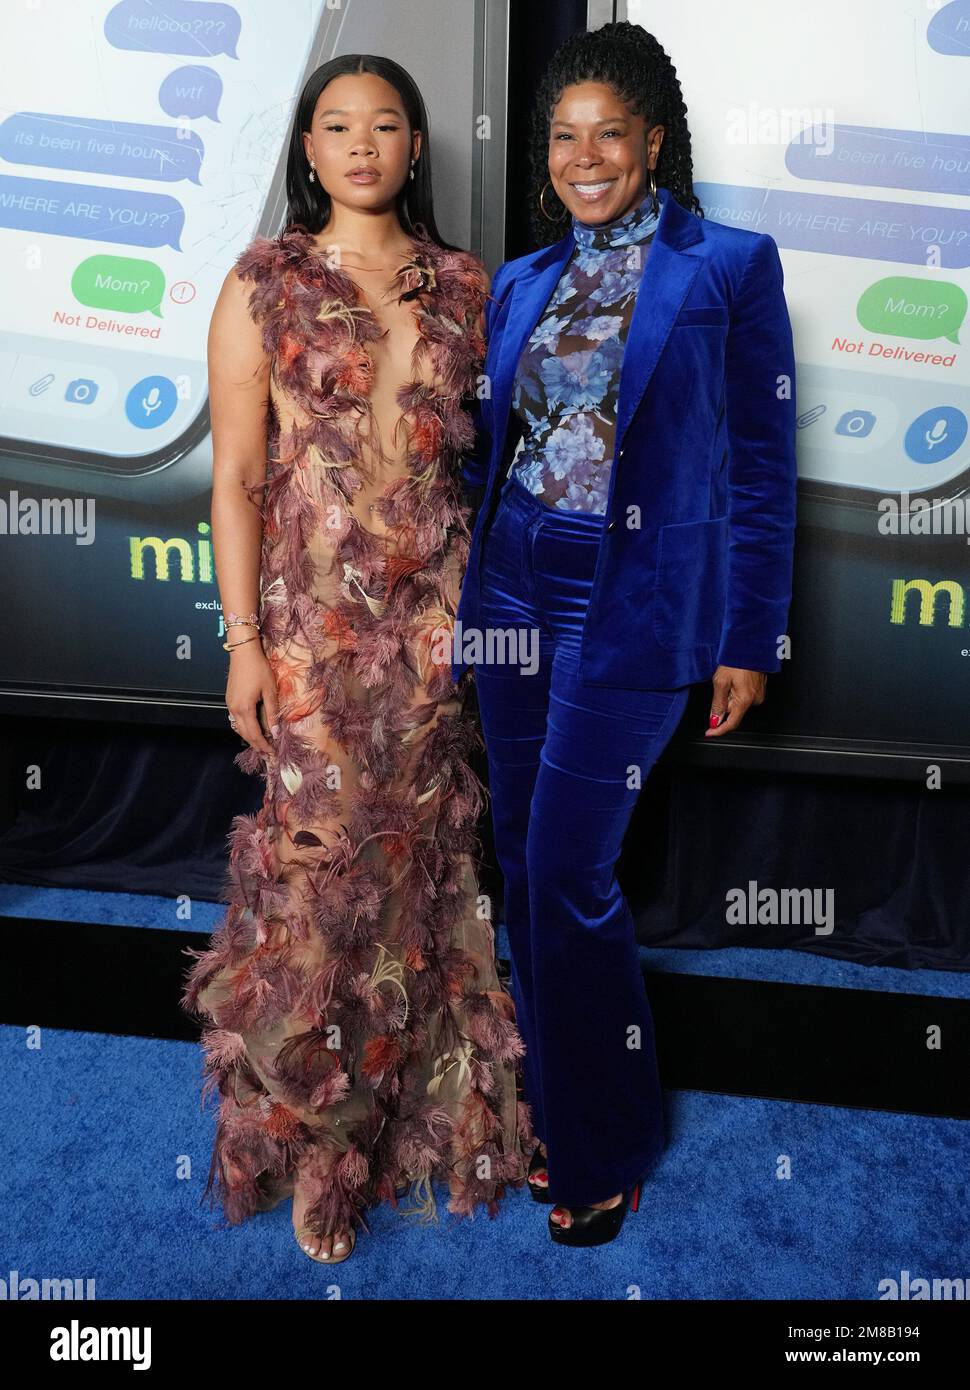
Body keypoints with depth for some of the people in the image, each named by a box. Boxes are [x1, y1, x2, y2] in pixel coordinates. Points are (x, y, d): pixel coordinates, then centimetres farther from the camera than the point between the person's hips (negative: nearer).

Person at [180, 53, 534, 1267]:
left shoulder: (466, 285, 9)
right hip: (313, 608, -2)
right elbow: (235, 477, -3)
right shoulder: (261, 283, 1)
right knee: (319, 856, 0)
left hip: (440, 606, 3)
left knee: (426, 851, 9)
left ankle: (429, 1102, 27)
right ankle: (313, 1142, 18)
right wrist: (243, 640, -9)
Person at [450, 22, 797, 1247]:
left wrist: (748, 642, -5)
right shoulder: (520, 284, 13)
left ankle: (605, 1153, 16)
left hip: (631, 605, -5)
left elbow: (760, 467, -3)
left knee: (568, 873, -7)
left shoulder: (729, 267, -2)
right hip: (513, 591, 6)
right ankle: (553, 1110, 31)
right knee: (525, 864, 10)